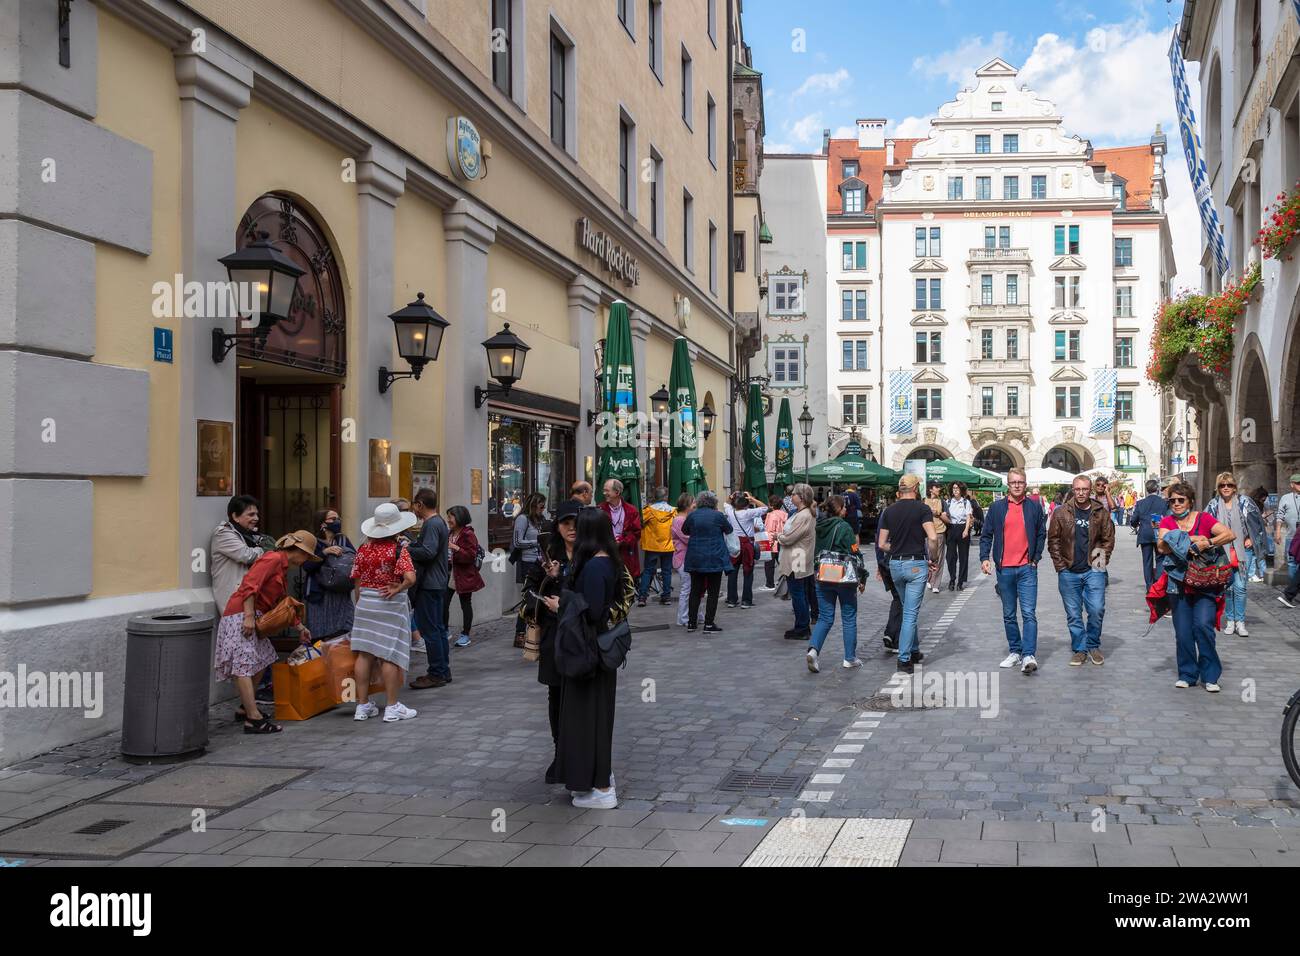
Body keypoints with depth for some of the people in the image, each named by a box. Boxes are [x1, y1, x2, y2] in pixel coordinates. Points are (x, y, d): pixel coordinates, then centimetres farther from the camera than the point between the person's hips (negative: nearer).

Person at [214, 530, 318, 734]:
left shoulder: (283, 567, 21)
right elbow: (250, 584, -21)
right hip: (241, 615, -11)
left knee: (261, 660, 15)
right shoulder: (273, 559, -10)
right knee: (245, 665, -13)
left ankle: (245, 709, 25)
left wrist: (300, 628, 31)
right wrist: (249, 616, -25)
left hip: (253, 617, 11)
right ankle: (254, 719, -17)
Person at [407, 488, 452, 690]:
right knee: (438, 628, 15)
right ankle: (443, 671, 21)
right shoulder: (439, 522, 16)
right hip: (439, 583, 11)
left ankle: (437, 674, -3)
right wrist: (410, 544, 9)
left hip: (429, 585, -11)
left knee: (430, 629, -6)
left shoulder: (431, 524, -16)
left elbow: (428, 552, -25)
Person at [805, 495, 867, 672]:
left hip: (823, 578, 5)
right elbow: (855, 554, -12)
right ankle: (850, 658, 14)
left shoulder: (820, 527, 5)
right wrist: (862, 579, -4)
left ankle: (813, 649, -12)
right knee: (849, 618, 9)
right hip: (844, 578, -5)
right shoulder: (844, 527, -13)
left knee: (825, 618, 9)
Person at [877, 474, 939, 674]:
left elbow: (882, 544, 4)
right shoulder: (922, 508, -8)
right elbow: (933, 538, -20)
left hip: (895, 565, 5)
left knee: (909, 610, 21)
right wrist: (933, 560, -6)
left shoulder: (889, 511, 5)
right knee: (911, 613, -2)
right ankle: (904, 659, -4)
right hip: (916, 564, -5)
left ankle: (914, 650, 30)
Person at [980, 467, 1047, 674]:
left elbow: (1042, 534, 11)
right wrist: (984, 558, -6)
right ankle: (1015, 651, 22)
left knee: (1029, 613, -11)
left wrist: (1036, 558, 2)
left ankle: (1028, 656, -14)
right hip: (1004, 569, 2)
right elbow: (986, 535, 6)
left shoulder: (1034, 507, 4)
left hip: (1027, 568, -2)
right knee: (1008, 615, 10)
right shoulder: (996, 507, 5)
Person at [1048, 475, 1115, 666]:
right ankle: (1080, 649, 18)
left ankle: (1093, 646, 18)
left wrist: (1101, 561, -1)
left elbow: (1109, 539, 7)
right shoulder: (1061, 513, 0)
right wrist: (1060, 565, -2)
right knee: (1073, 614, 7)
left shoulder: (1100, 513, 2)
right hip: (1068, 572, 0)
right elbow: (1053, 540, 3)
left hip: (1093, 571, 0)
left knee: (1097, 610, -3)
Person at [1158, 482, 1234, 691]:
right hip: (1179, 584, 2)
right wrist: (1190, 540, -18)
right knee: (1183, 632, 3)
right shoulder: (1167, 522, 6)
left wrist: (1208, 543, -23)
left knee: (1203, 625, -15)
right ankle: (1187, 675, 17)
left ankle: (1210, 676, -1)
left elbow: (1230, 534, -10)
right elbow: (1162, 547, -11)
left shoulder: (1203, 518, 1)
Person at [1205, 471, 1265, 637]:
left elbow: (1258, 522, 10)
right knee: (1226, 586, 4)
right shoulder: (1213, 505, 2)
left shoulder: (1244, 502, 1)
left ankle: (1240, 621, 1)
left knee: (1240, 586, -7)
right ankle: (1229, 620, 15)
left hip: (1242, 550, -1)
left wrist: (1251, 539, 4)